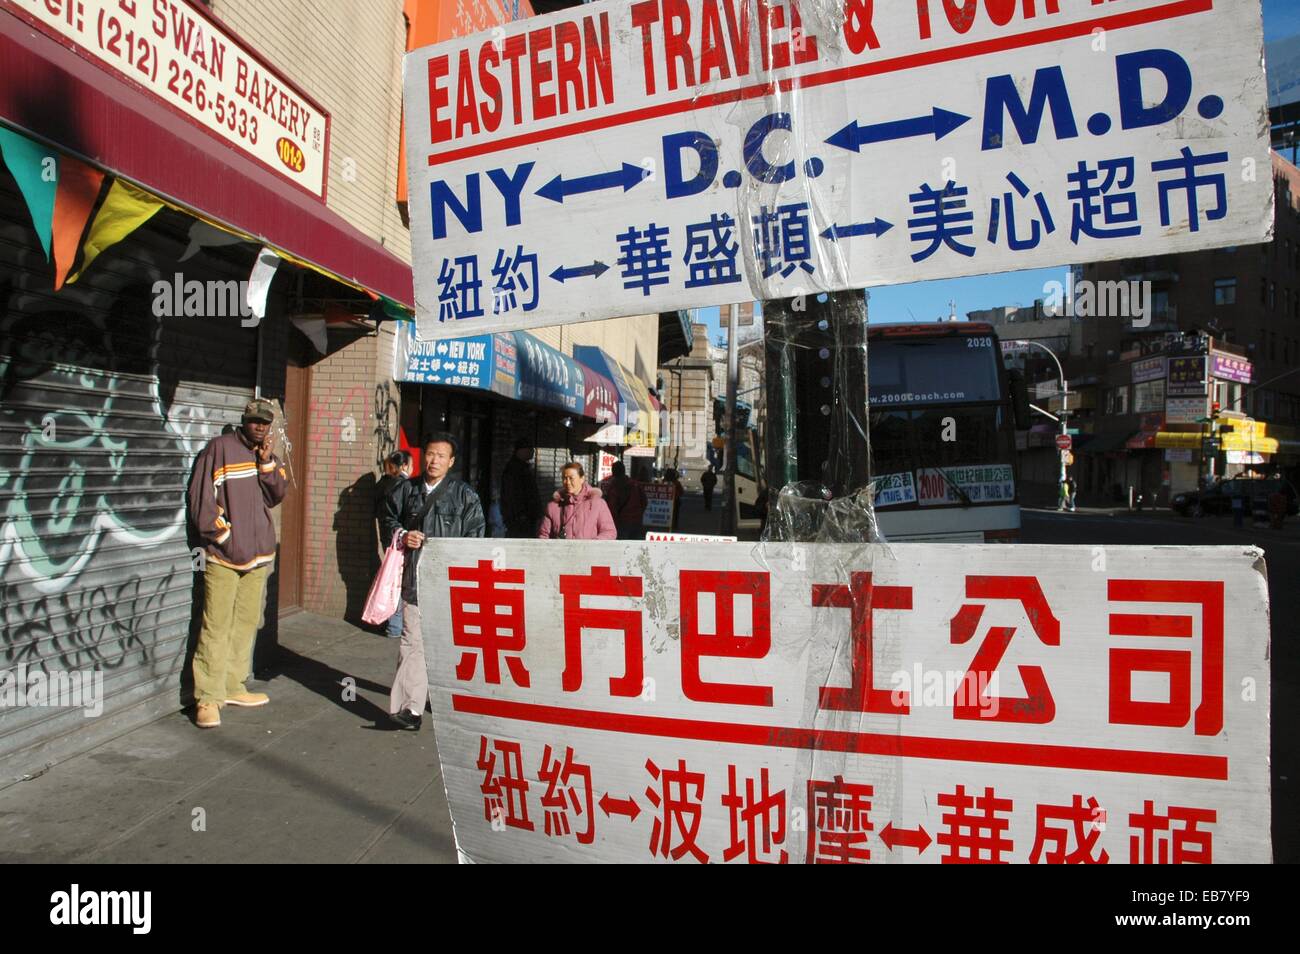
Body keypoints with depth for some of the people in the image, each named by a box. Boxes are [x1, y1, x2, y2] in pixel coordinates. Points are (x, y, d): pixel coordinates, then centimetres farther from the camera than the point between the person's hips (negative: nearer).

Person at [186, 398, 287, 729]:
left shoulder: (267, 454, 14)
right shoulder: (220, 448, -5)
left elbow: (277, 495, 6)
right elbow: (200, 497, -9)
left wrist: (267, 462, -7)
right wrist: (223, 534, -10)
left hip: (258, 554, 6)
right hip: (223, 555, -6)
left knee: (247, 623, 10)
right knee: (217, 626, -7)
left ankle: (233, 688, 20)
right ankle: (207, 698, -2)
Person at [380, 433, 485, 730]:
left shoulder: (464, 494, 2)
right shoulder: (406, 490, 10)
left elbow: (475, 533, 2)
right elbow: (389, 519, 22)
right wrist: (403, 535, 1)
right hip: (413, 579, 2)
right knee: (412, 641, -3)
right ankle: (411, 706, 1)